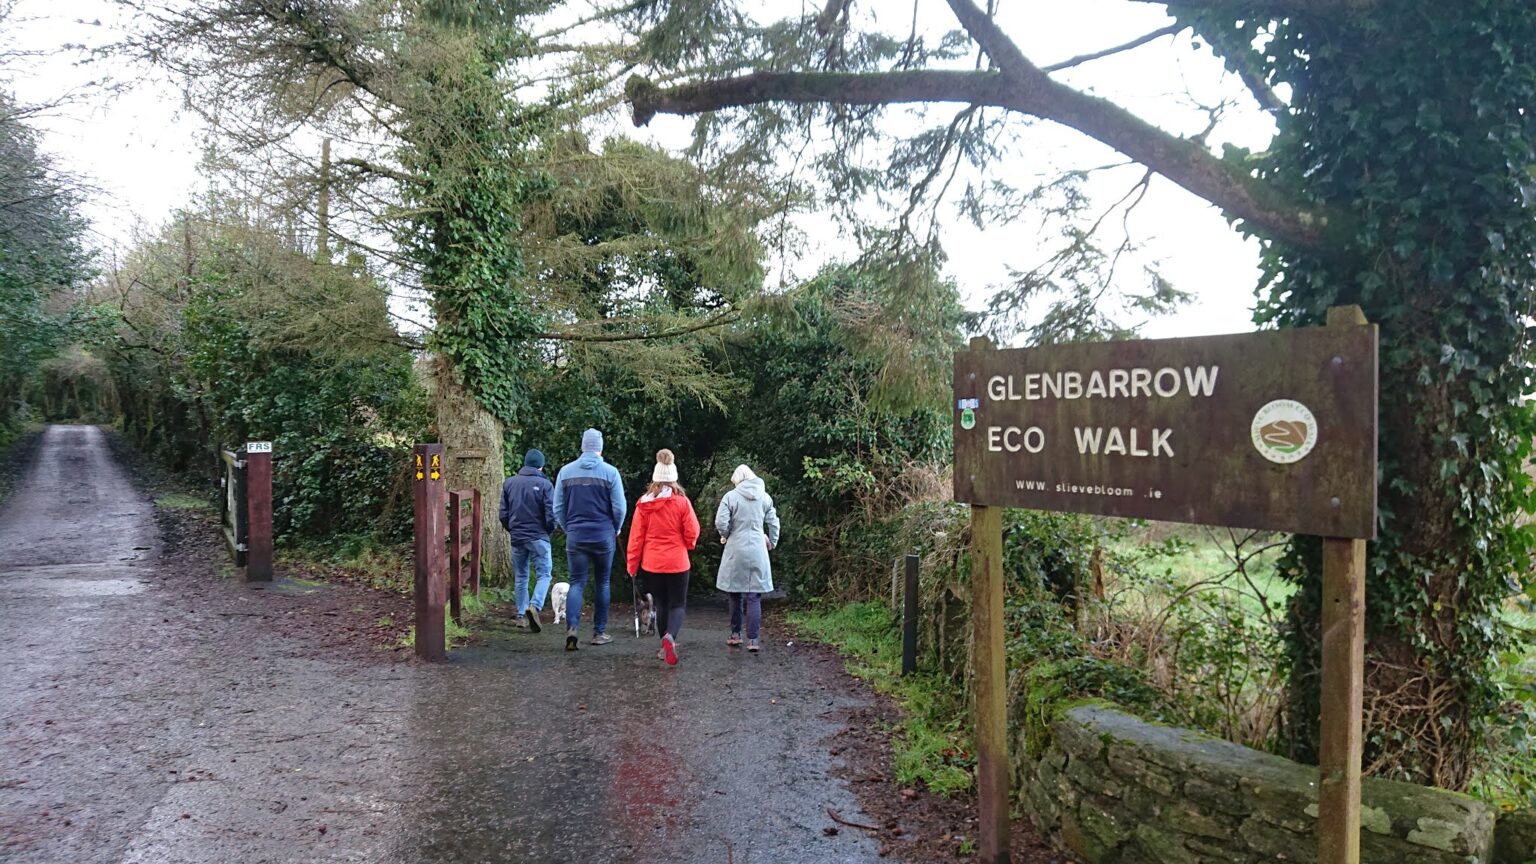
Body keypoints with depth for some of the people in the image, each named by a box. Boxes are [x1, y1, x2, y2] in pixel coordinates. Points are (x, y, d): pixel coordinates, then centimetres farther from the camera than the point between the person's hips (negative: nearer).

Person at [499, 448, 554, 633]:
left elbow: (503, 513, 4)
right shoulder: (544, 484, -9)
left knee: (520, 577, 14)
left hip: (517, 537, 4)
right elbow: (551, 514, -11)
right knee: (543, 575, 0)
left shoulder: (509, 483, 5)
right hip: (538, 537, -4)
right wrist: (550, 530, 7)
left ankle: (521, 614, 15)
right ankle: (535, 605, -22)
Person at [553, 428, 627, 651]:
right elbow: (619, 507, -5)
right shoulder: (610, 472, -5)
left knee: (577, 582, 4)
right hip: (603, 536, -1)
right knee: (602, 583, 11)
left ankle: (571, 627, -16)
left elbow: (558, 507, 6)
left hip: (575, 536, 2)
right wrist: (616, 530, 12)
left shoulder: (566, 471, 2)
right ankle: (599, 632, 16)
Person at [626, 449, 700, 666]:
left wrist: (632, 565, 6)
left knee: (661, 604, 16)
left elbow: (636, 536, -1)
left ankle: (666, 646, 21)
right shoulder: (681, 501, -9)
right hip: (677, 562, -2)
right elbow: (692, 532, -7)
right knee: (678, 604, 6)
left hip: (651, 563, 2)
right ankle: (670, 635, -21)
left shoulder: (644, 503, -3)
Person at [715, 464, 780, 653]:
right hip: (757, 552, 2)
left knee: (735, 594, 13)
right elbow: (773, 523, 8)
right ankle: (753, 640, -3)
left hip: (735, 551, -1)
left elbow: (720, 523, -13)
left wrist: (726, 536, 7)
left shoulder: (731, 496, -7)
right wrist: (772, 542, 23)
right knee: (754, 596, 1)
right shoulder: (765, 497, 3)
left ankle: (735, 634, 20)